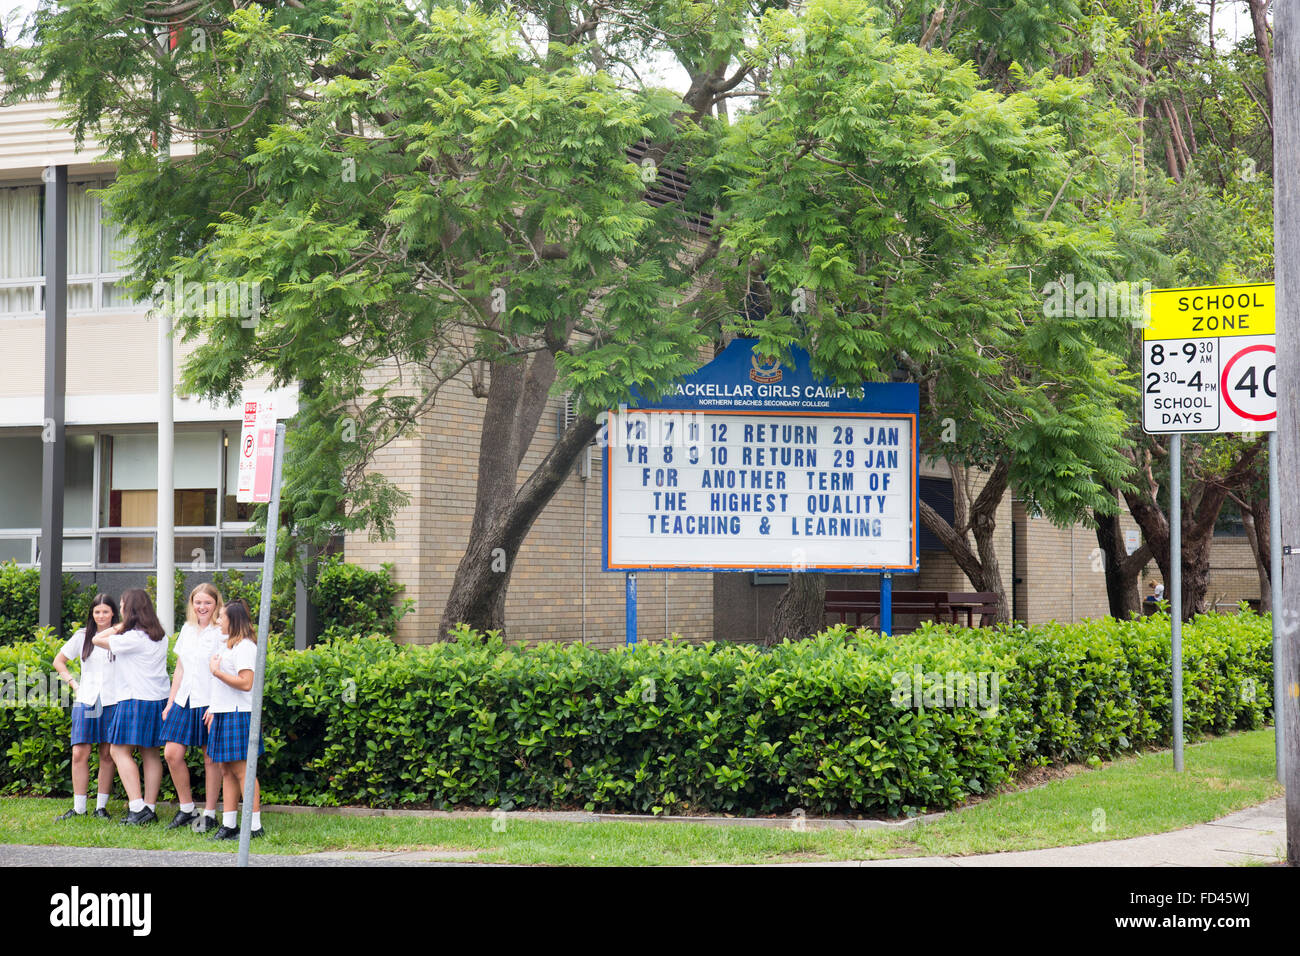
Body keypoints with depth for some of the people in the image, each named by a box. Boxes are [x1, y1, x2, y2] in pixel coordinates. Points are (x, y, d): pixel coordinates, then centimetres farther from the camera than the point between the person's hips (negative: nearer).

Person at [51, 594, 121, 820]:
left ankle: (101, 806, 9)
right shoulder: (82, 637, 9)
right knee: (79, 753, -5)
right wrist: (72, 682, 8)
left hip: (112, 702, -2)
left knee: (107, 755, 1)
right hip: (86, 700, 2)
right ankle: (78, 808, 0)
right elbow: (58, 661, 19)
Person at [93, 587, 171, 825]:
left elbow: (97, 640, -5)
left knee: (120, 750, -5)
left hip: (135, 699, -9)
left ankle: (137, 807, -15)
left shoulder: (133, 638, -15)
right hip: (158, 698, 9)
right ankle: (149, 808, 11)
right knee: (151, 753, 9)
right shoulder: (159, 636, 11)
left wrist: (119, 627, 5)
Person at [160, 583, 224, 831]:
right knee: (172, 754, 0)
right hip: (184, 700, 6)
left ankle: (209, 814, 8)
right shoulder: (187, 630, 14)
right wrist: (170, 702, 16)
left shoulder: (221, 633, -6)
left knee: (211, 757, 0)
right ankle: (186, 809, 13)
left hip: (210, 703, -6)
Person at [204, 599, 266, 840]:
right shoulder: (227, 645, 18)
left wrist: (216, 671, -18)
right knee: (226, 770, 8)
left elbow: (246, 683, -22)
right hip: (224, 714, 10)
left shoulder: (244, 647, -12)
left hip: (238, 714, -10)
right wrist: (214, 709, 20)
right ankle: (229, 824, 9)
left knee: (241, 769, -9)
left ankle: (255, 825, -8)